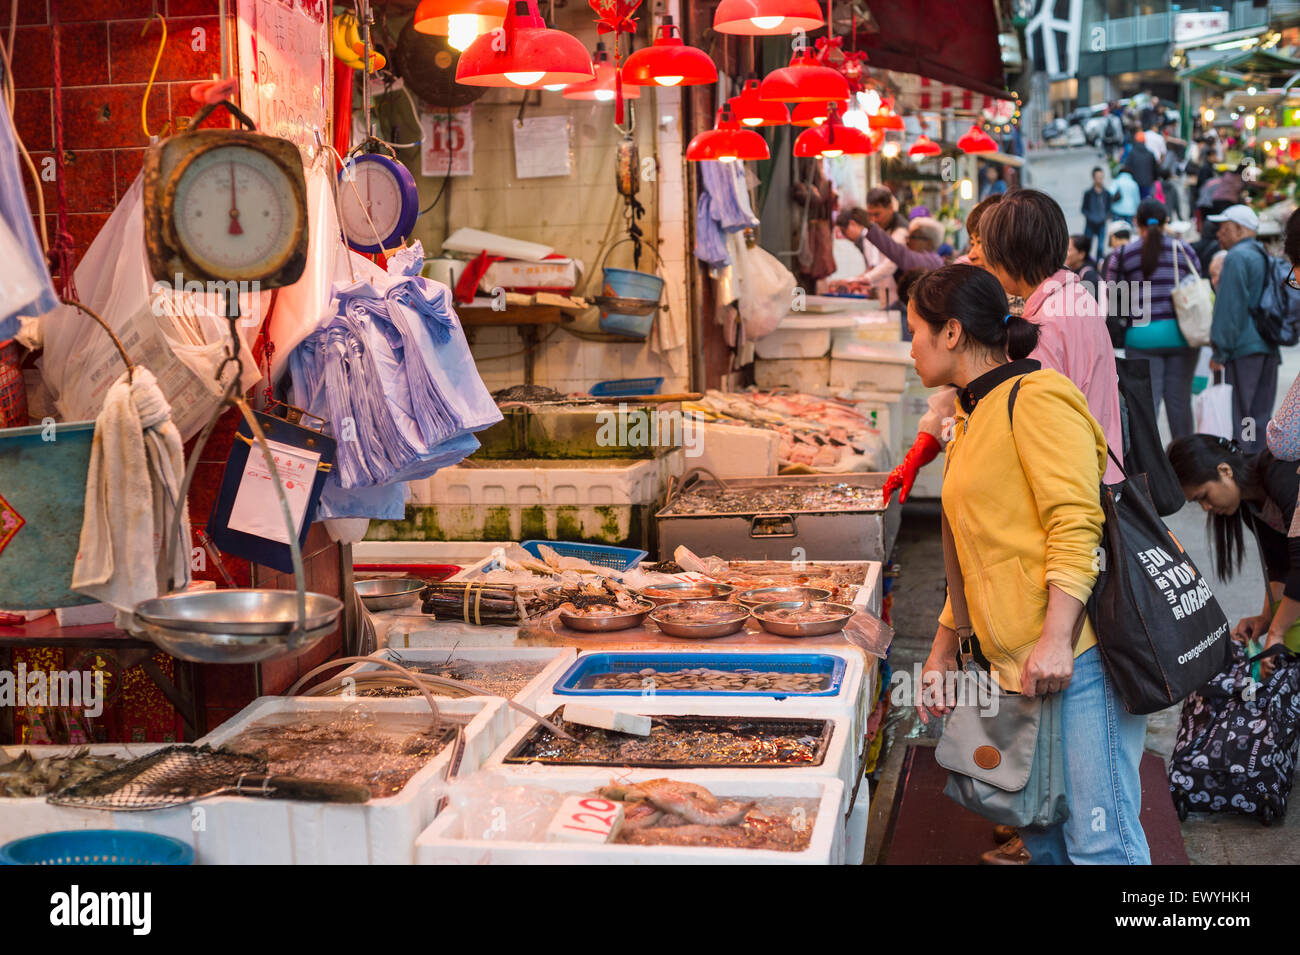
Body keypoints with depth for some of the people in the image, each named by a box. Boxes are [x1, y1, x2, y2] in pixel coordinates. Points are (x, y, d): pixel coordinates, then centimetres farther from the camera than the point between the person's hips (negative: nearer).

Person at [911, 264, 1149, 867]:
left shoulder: (1036, 399, -6)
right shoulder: (973, 419, 22)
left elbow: (1075, 528, -16)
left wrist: (1055, 640, -23)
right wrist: (940, 656, 23)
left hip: (1074, 657, -9)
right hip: (1014, 666, 9)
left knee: (1098, 840, -9)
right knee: (1041, 835, 10)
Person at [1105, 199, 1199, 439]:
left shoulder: (1123, 254, 1)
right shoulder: (1184, 250, 6)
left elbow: (1111, 296, -1)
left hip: (1142, 336, -1)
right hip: (1180, 335, 1)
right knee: (1180, 400, 8)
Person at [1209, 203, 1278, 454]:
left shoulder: (1237, 257, -10)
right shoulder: (1264, 256, 19)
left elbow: (1230, 308, -15)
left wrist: (1220, 351, -12)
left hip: (1244, 349, -9)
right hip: (1269, 349, 9)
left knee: (1242, 414, -6)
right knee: (1262, 415, 10)